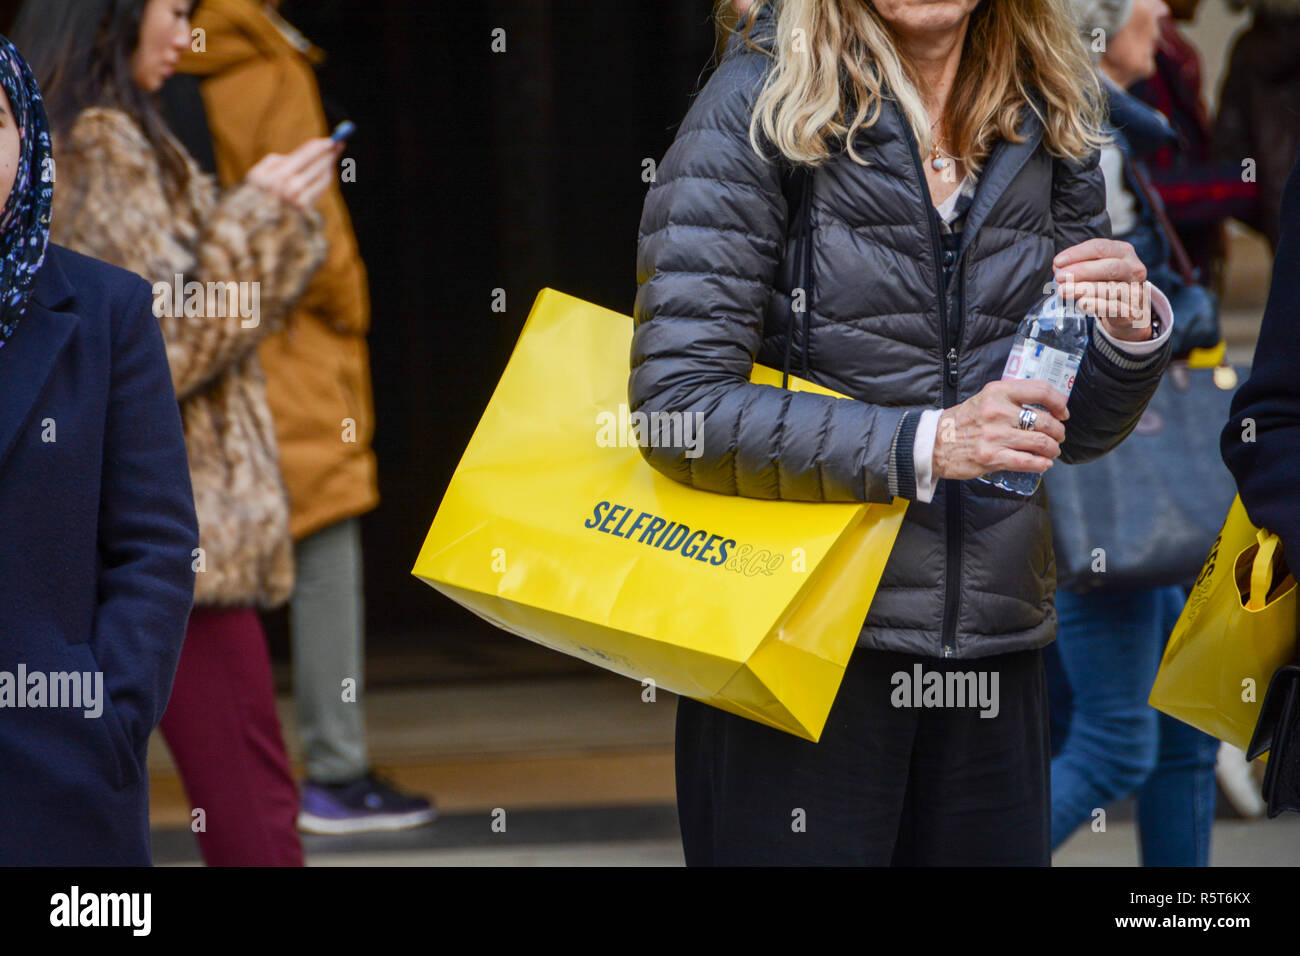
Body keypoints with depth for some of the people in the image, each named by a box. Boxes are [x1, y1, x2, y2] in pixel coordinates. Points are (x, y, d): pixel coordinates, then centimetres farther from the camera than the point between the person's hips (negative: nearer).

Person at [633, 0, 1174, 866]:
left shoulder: (1048, 126, 9)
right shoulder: (760, 104, -6)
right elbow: (676, 405, -14)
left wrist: (1133, 333, -6)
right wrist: (922, 444, -22)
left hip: (994, 659, 5)